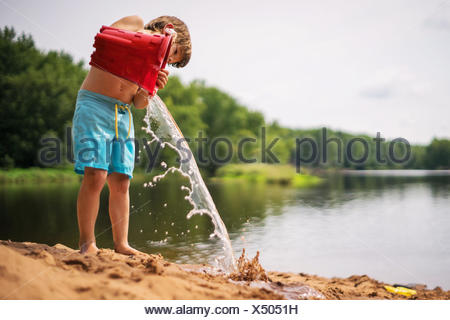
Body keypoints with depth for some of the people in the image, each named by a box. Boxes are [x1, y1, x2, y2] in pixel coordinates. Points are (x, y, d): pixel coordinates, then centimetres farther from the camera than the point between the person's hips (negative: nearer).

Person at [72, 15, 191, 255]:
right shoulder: (135, 24, 5)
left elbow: (139, 103, 11)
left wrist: (151, 88, -9)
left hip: (123, 115, 7)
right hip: (95, 104, -7)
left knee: (121, 181, 0)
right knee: (95, 175, -14)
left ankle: (121, 244, 4)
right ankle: (87, 243, -7)